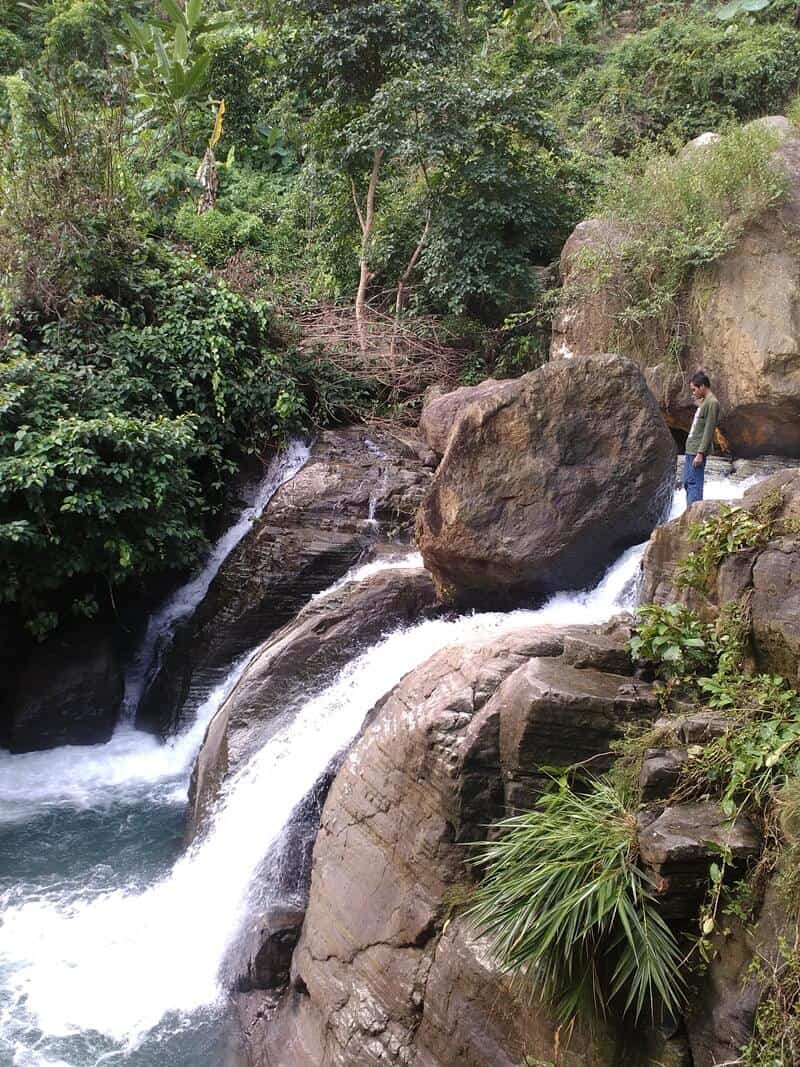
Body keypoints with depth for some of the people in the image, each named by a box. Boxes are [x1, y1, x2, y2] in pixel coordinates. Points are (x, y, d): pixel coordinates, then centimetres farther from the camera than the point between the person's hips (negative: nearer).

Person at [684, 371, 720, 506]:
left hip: (697, 452, -10)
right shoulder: (703, 402, 17)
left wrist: (700, 453, -21)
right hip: (690, 450, 10)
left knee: (694, 484, -11)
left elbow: (709, 430, -18)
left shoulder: (712, 403, -13)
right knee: (687, 483, 12)